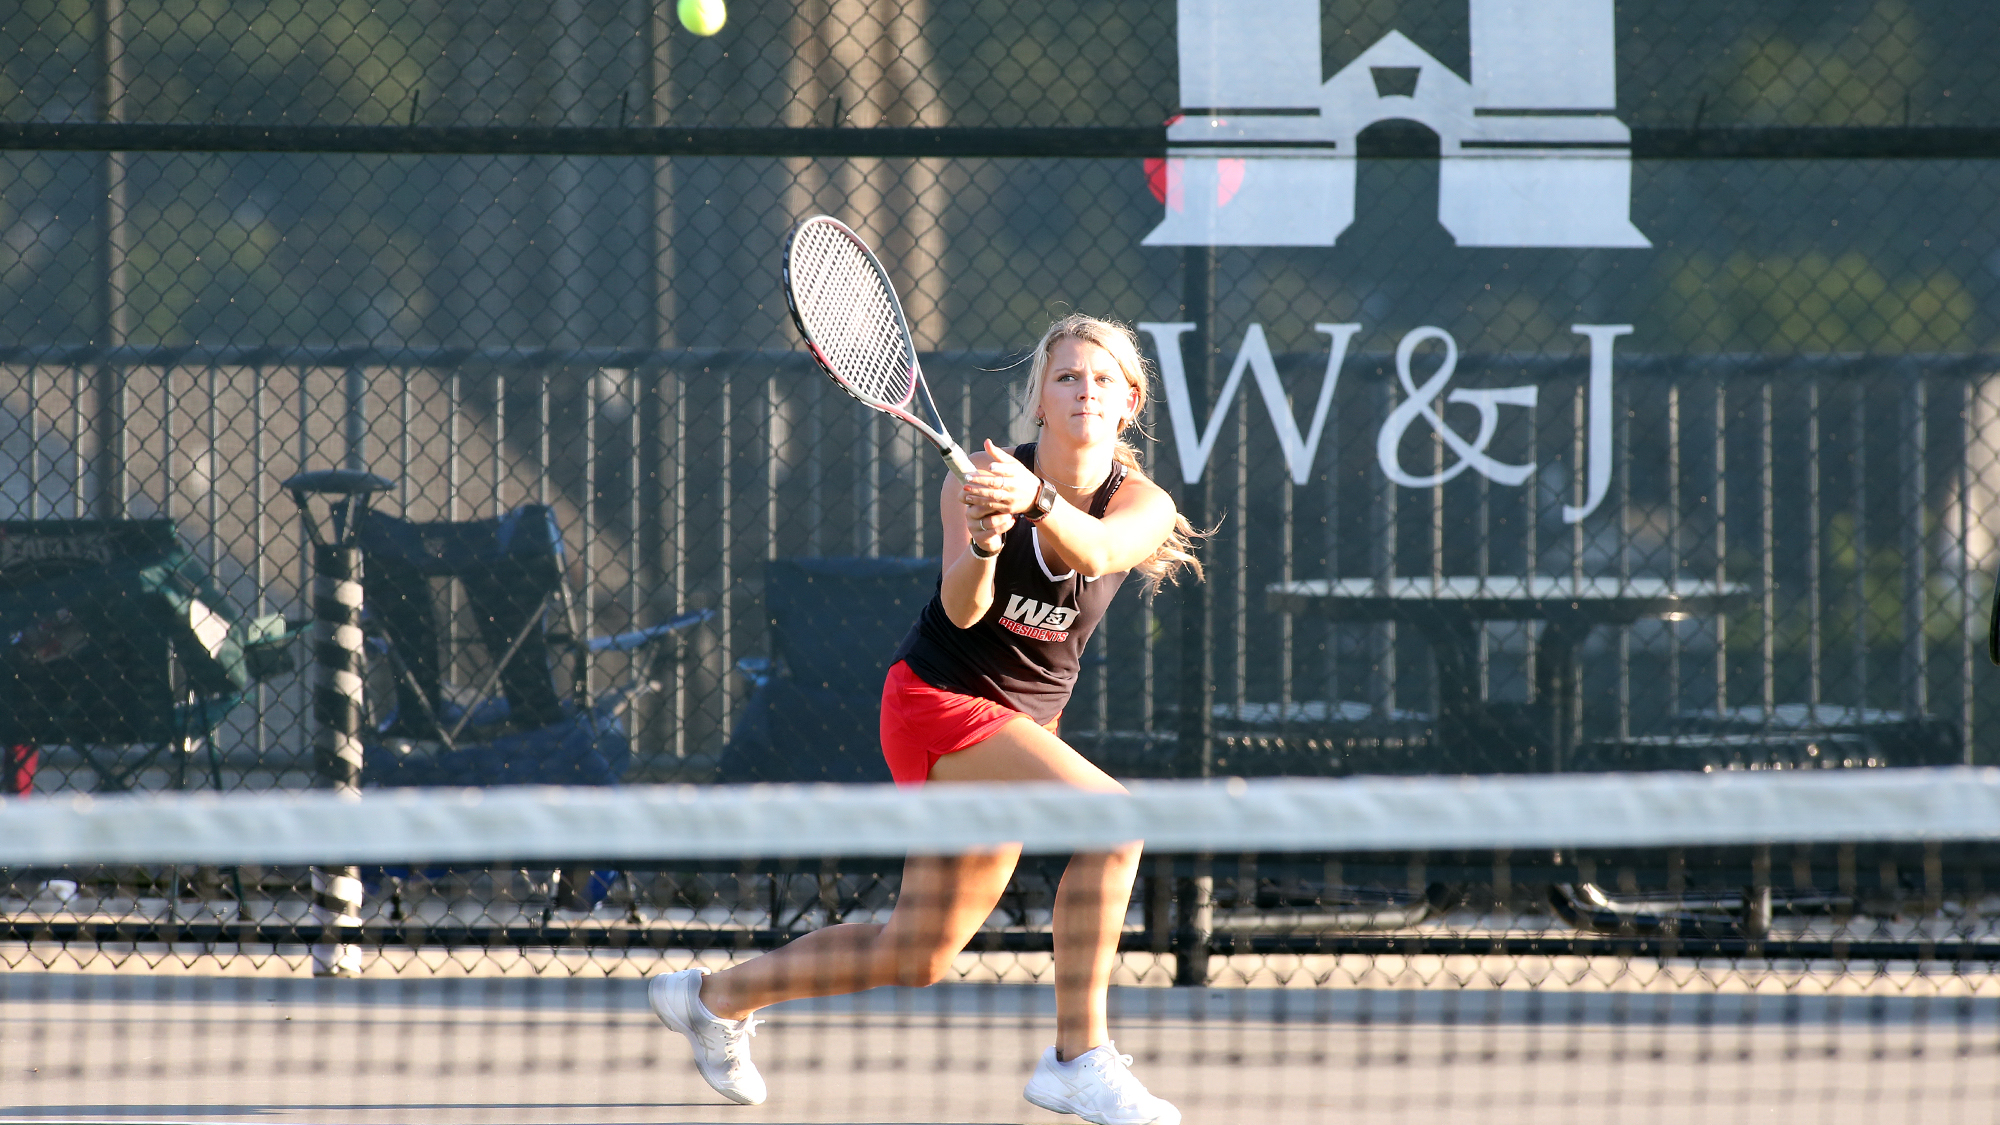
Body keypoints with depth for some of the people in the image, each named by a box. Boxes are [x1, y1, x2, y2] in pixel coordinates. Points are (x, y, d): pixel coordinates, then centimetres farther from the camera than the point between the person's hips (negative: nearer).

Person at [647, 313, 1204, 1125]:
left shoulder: (1143, 506, -8)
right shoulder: (981, 481, -14)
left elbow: (1096, 547, -33)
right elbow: (962, 607, -27)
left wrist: (1036, 501, -53)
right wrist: (983, 543, -49)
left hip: (1020, 726, 6)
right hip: (937, 697, -6)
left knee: (916, 957, 12)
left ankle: (715, 998, 32)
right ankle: (1080, 1058, -26)